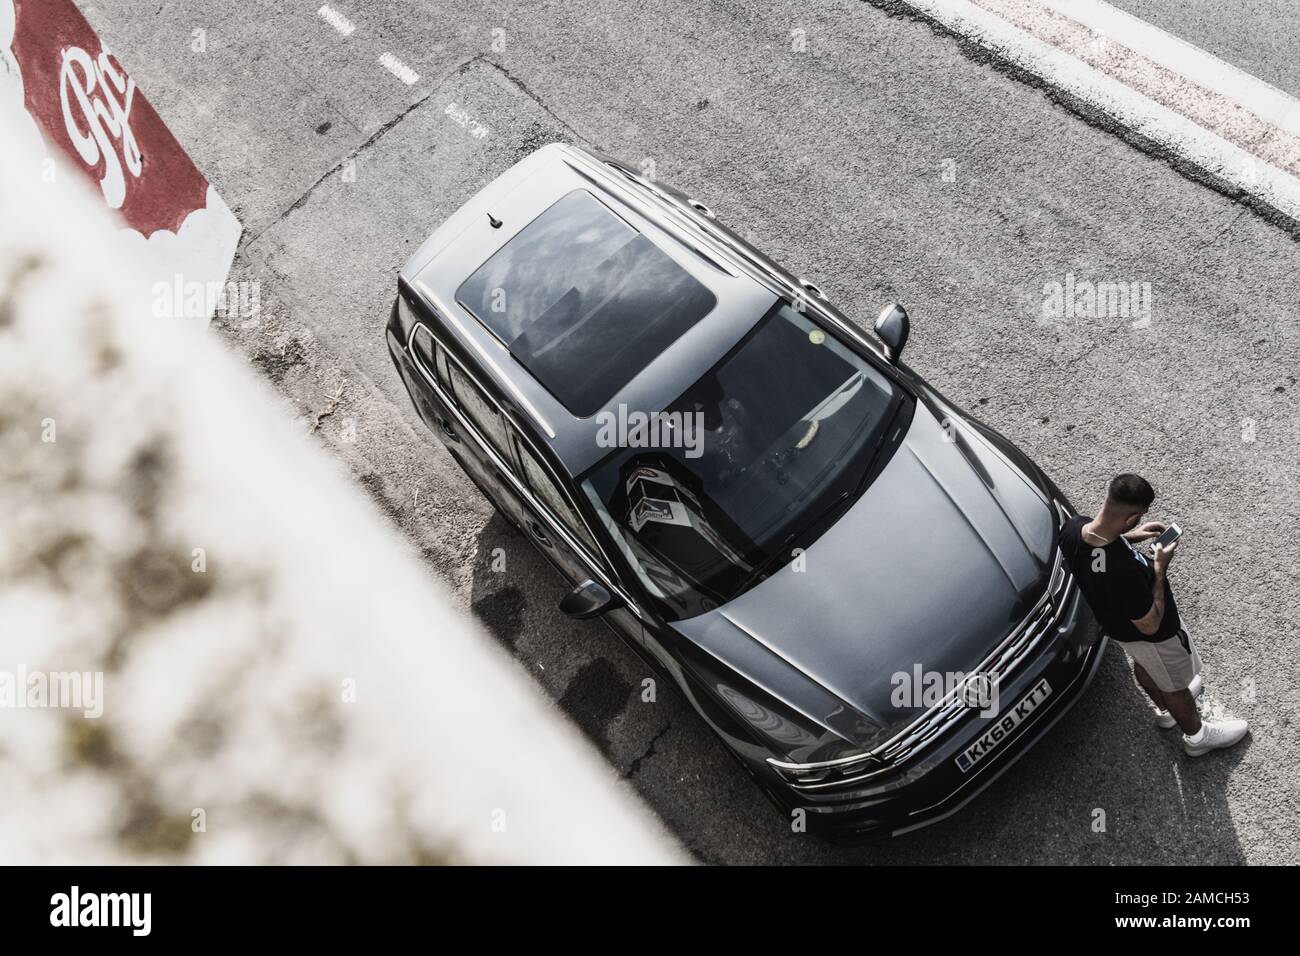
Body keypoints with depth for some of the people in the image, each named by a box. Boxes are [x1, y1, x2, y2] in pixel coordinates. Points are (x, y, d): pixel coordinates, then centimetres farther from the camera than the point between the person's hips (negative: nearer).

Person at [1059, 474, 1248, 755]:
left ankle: (1165, 710, 66)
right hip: (1152, 637, -7)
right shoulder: (1124, 572, -48)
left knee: (1143, 665, 36)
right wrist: (1160, 568, -24)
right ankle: (1197, 736, 54)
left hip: (1113, 622, 7)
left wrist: (1129, 537, -8)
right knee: (1176, 683, 24)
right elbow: (1150, 625, -29)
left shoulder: (1073, 526, -27)